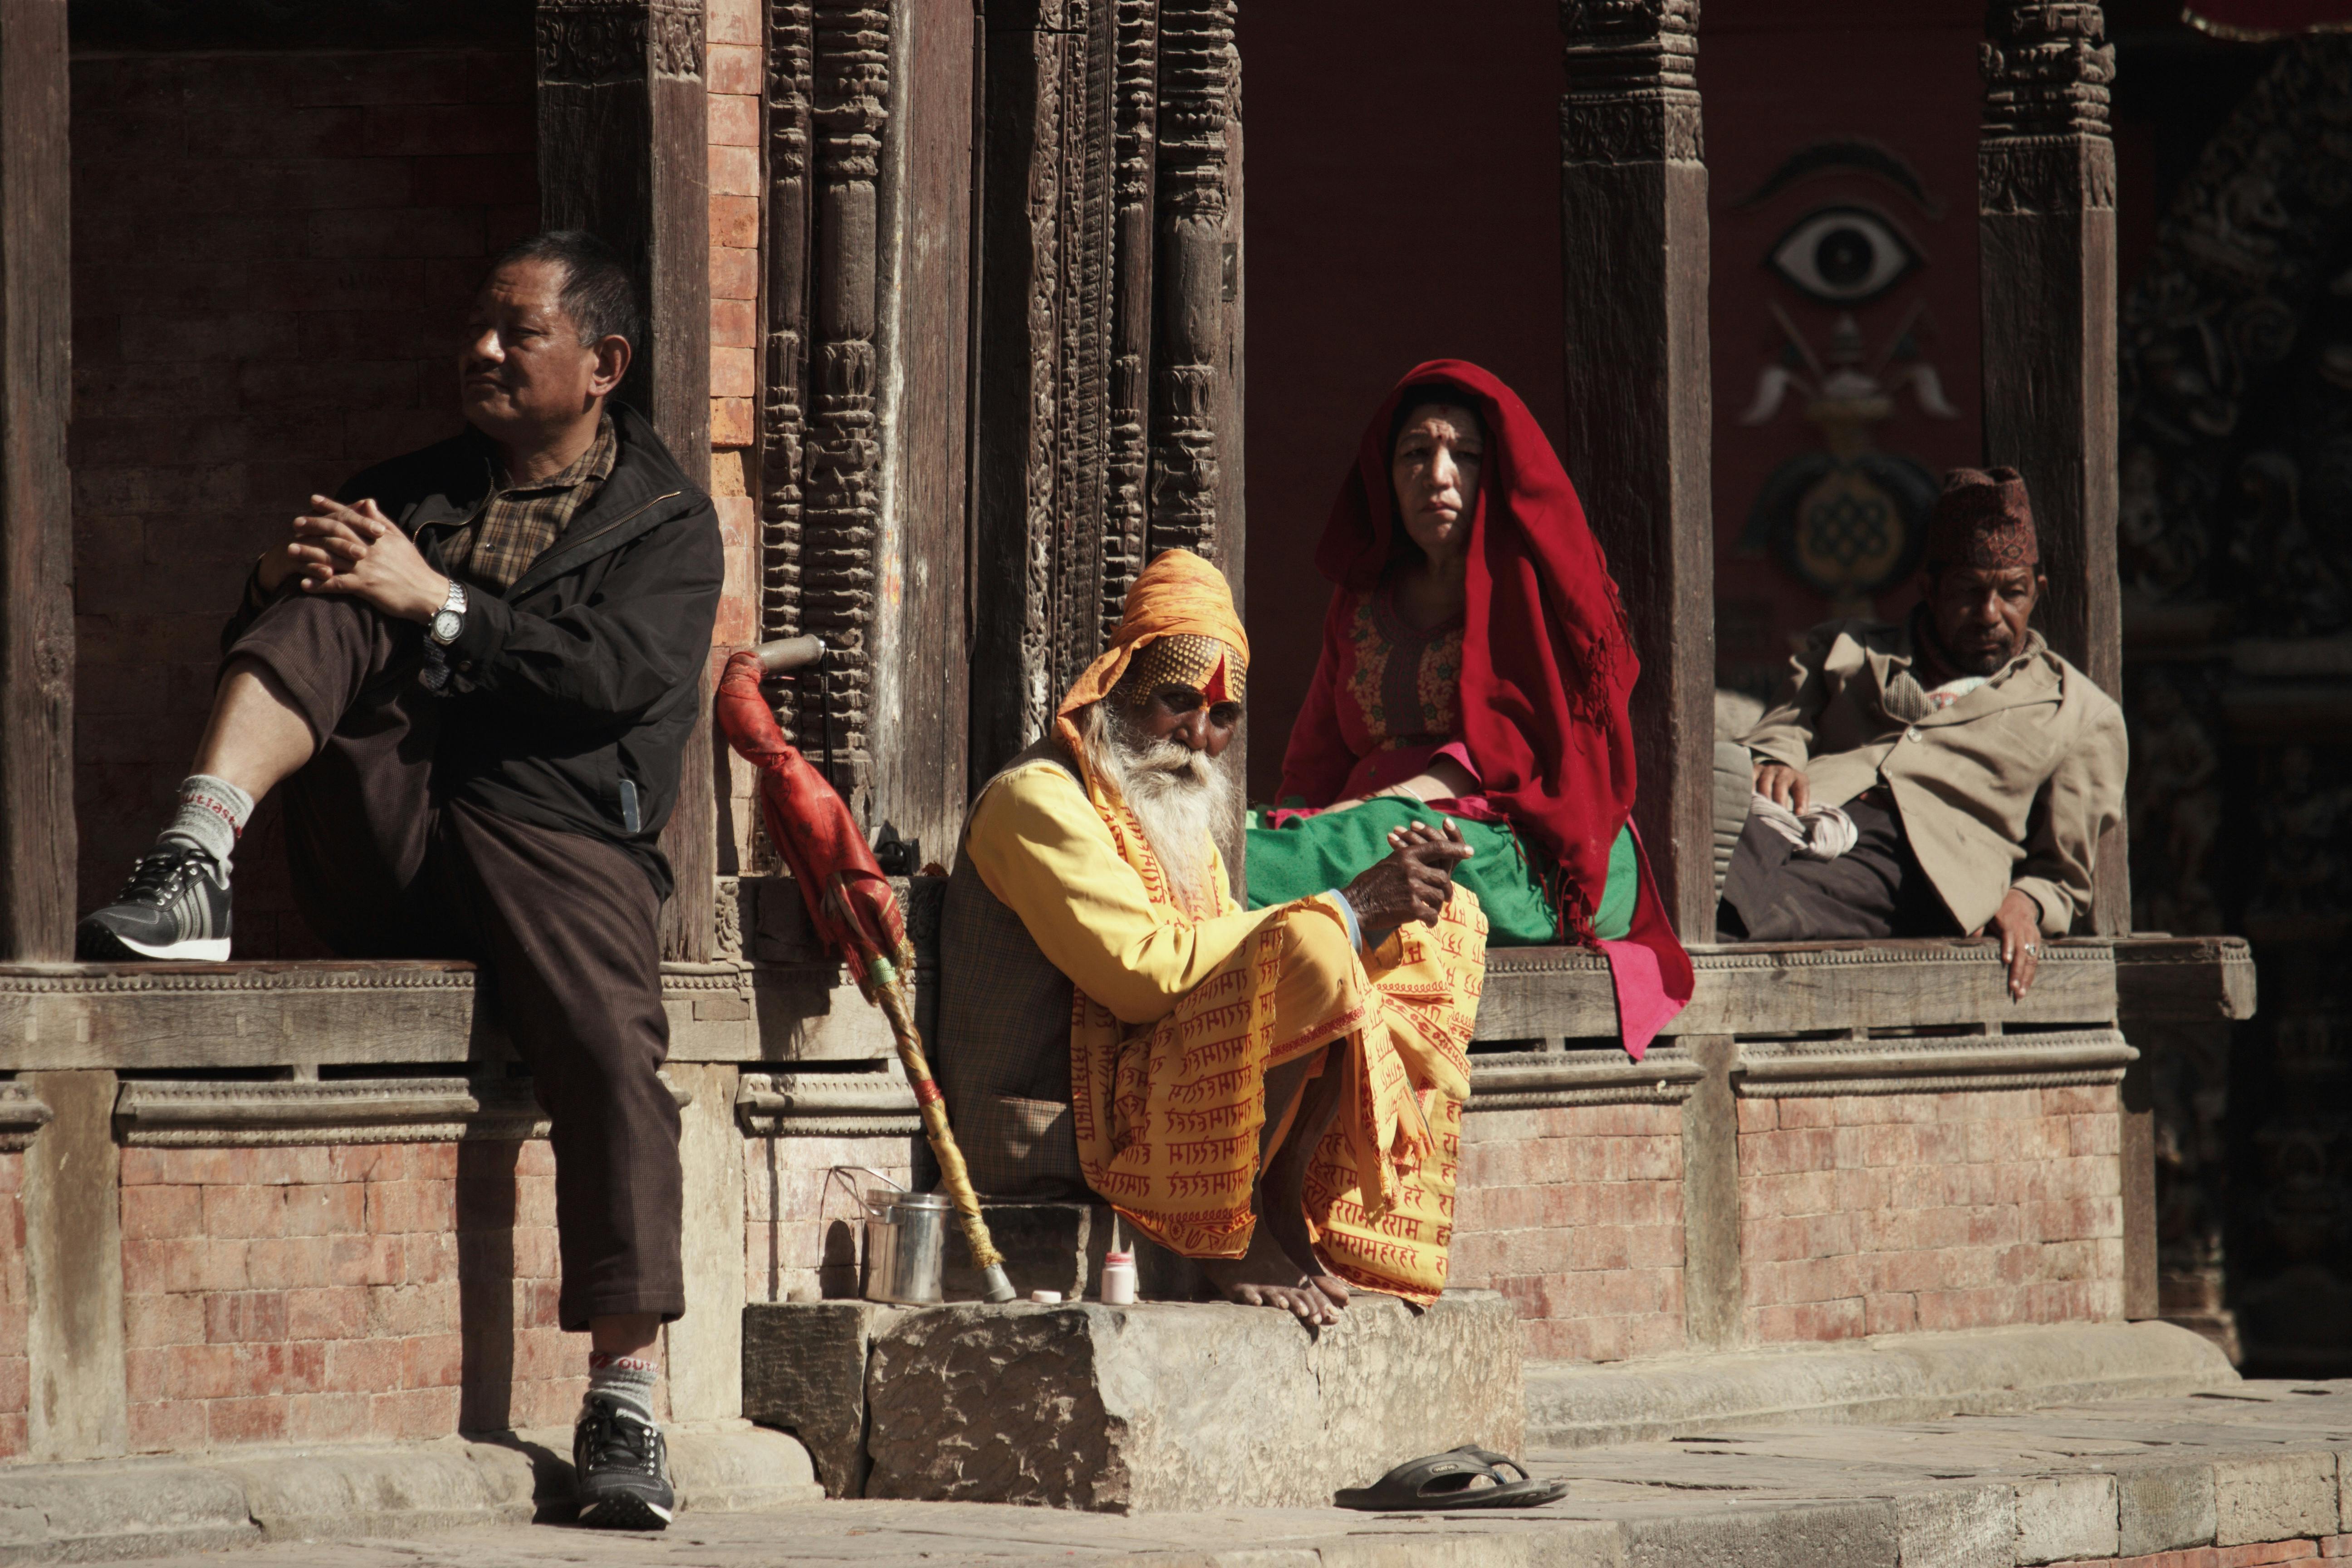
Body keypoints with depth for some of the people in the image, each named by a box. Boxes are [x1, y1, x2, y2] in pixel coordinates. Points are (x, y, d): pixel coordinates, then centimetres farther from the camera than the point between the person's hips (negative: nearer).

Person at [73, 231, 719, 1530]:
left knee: (611, 1053, -29)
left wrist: (439, 603, -13)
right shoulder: (407, 493, 26)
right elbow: (259, 651, 19)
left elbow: (617, 677, -7)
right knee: (326, 610, -19)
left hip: (553, 829, -3)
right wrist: (283, 586, -5)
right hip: (384, 826, 3)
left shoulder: (665, 521, 13)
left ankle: (624, 1398, -30)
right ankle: (193, 866, -38)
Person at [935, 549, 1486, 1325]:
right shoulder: (1037, 800, -9)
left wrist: (1384, 904, -6)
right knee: (1311, 951, -31)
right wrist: (1343, 910, -18)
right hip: (1050, 1138, -10)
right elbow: (1147, 972, -22)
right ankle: (1243, 1227, -16)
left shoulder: (1180, 816, 22)